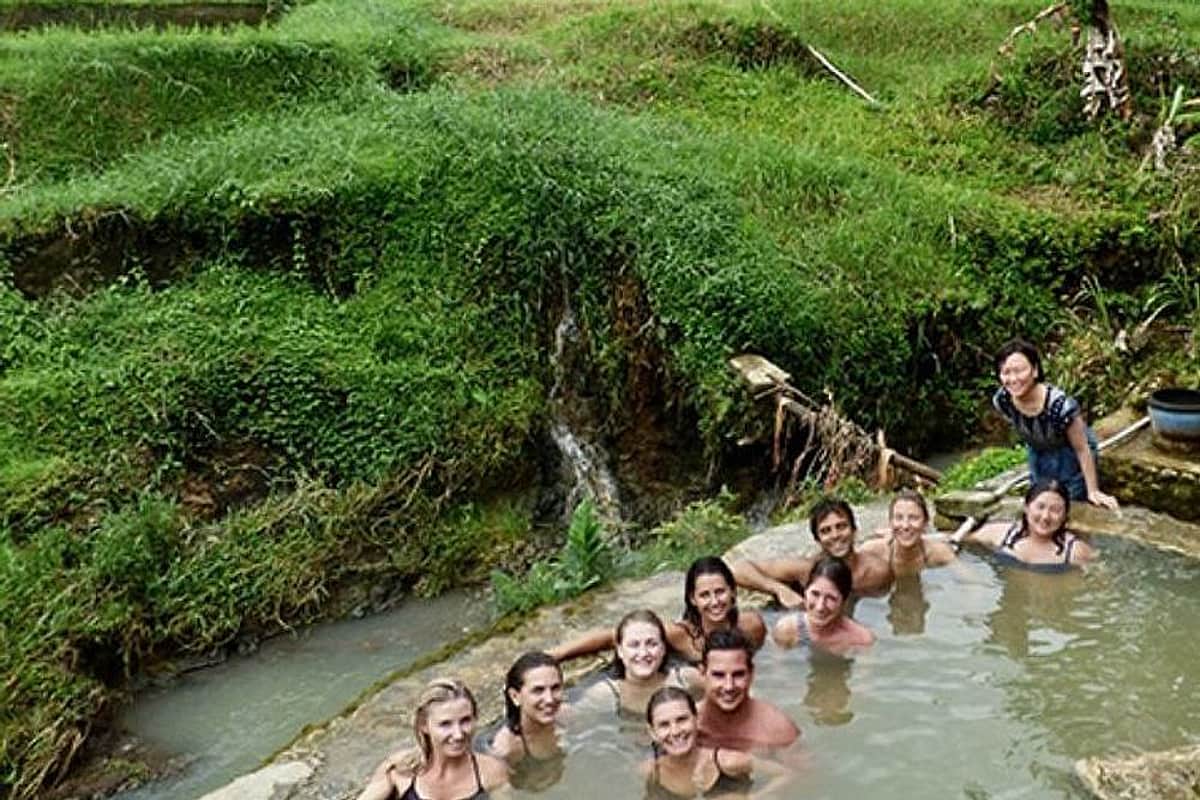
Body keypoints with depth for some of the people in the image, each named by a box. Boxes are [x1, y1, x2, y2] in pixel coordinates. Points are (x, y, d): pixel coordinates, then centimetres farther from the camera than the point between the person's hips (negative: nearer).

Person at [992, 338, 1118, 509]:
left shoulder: (1059, 404, -40)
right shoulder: (1001, 401, -26)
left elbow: (1082, 449, -26)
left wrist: (1093, 491, -19)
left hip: (1070, 455, -4)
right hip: (1038, 454, 4)